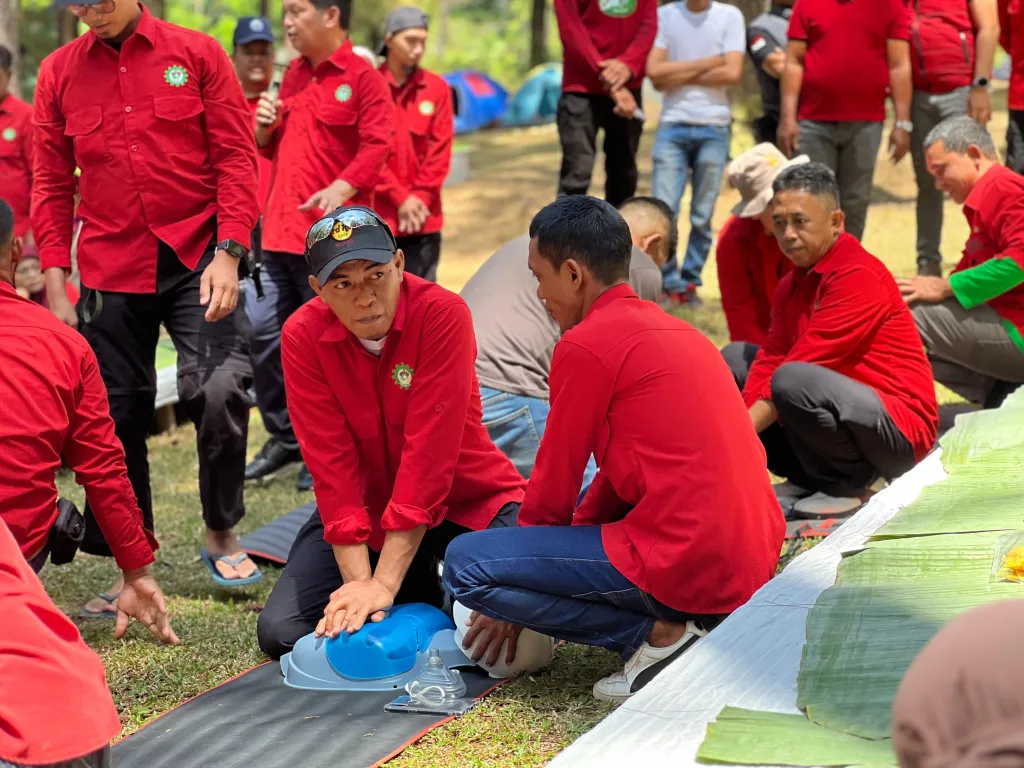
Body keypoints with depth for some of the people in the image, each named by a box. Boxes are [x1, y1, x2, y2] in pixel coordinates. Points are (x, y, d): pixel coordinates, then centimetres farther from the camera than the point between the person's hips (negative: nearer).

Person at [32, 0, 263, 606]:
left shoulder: (196, 54, 1)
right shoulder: (59, 72, 7)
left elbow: (236, 157, -2)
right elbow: (52, 185, 9)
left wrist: (228, 254, -12)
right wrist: (55, 279, 1)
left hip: (197, 259, -2)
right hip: (110, 271, 3)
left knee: (219, 391, -16)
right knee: (117, 415, 6)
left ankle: (222, 535, 6)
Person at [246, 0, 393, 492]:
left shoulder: (362, 77, -7)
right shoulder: (294, 74, 16)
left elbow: (376, 146, -15)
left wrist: (342, 188, -29)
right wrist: (264, 128, 3)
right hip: (281, 230, 8)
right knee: (262, 331, 6)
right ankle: (284, 437, 21)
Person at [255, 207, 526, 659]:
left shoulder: (442, 313, -24)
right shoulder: (303, 336, -14)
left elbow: (429, 452, -27)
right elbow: (332, 463, -16)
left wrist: (385, 583, -31)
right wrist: (358, 583, -26)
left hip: (466, 500, -2)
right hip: (365, 506, 3)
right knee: (279, 632, -12)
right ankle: (418, 594, 14)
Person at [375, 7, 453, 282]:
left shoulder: (437, 88, 5)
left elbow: (440, 151, 4)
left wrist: (419, 199, -5)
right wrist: (400, 199, -9)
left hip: (423, 218, 2)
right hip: (376, 217, -2)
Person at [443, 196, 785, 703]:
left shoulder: (585, 346, -8)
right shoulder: (672, 329, 19)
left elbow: (555, 483, 0)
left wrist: (512, 606, 14)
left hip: (689, 566, -9)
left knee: (464, 564, -4)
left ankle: (659, 635, -7)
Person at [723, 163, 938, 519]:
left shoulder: (859, 276, -18)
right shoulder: (793, 284, 11)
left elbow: (799, 368, -24)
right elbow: (769, 360, 0)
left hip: (898, 429, -9)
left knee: (794, 381, -35)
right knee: (734, 359, 9)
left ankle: (849, 483, -9)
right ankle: (809, 480, 3)